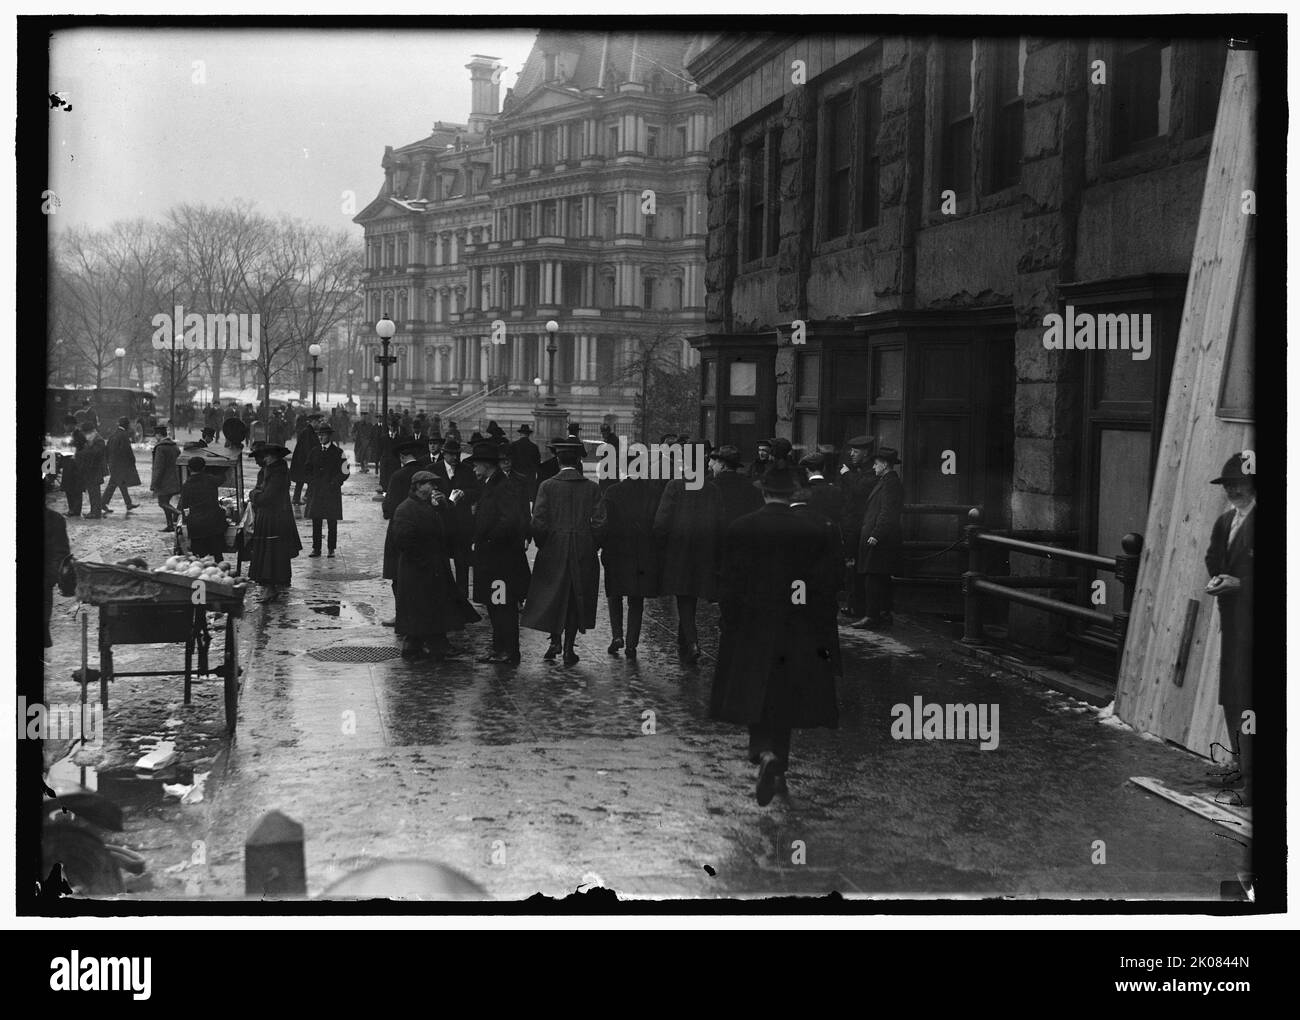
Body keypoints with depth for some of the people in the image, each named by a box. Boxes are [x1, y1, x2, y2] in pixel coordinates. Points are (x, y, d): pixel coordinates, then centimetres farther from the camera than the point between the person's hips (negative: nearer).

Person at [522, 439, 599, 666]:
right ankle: (568, 650, 10)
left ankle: (554, 641, 4)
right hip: (583, 553, 1)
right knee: (576, 599, 9)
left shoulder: (547, 486, -6)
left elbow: (538, 522, -9)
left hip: (553, 552, -1)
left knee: (553, 597, 14)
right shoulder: (591, 487, -3)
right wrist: (592, 547, 9)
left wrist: (543, 545, 6)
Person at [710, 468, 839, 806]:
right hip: (796, 634, 1)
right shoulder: (813, 533, -7)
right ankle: (778, 771, 18)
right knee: (783, 699, 13)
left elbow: (729, 584, -5)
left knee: (756, 699, 6)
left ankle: (765, 754, -19)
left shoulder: (739, 529, -7)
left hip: (750, 630, -1)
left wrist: (730, 622, 5)